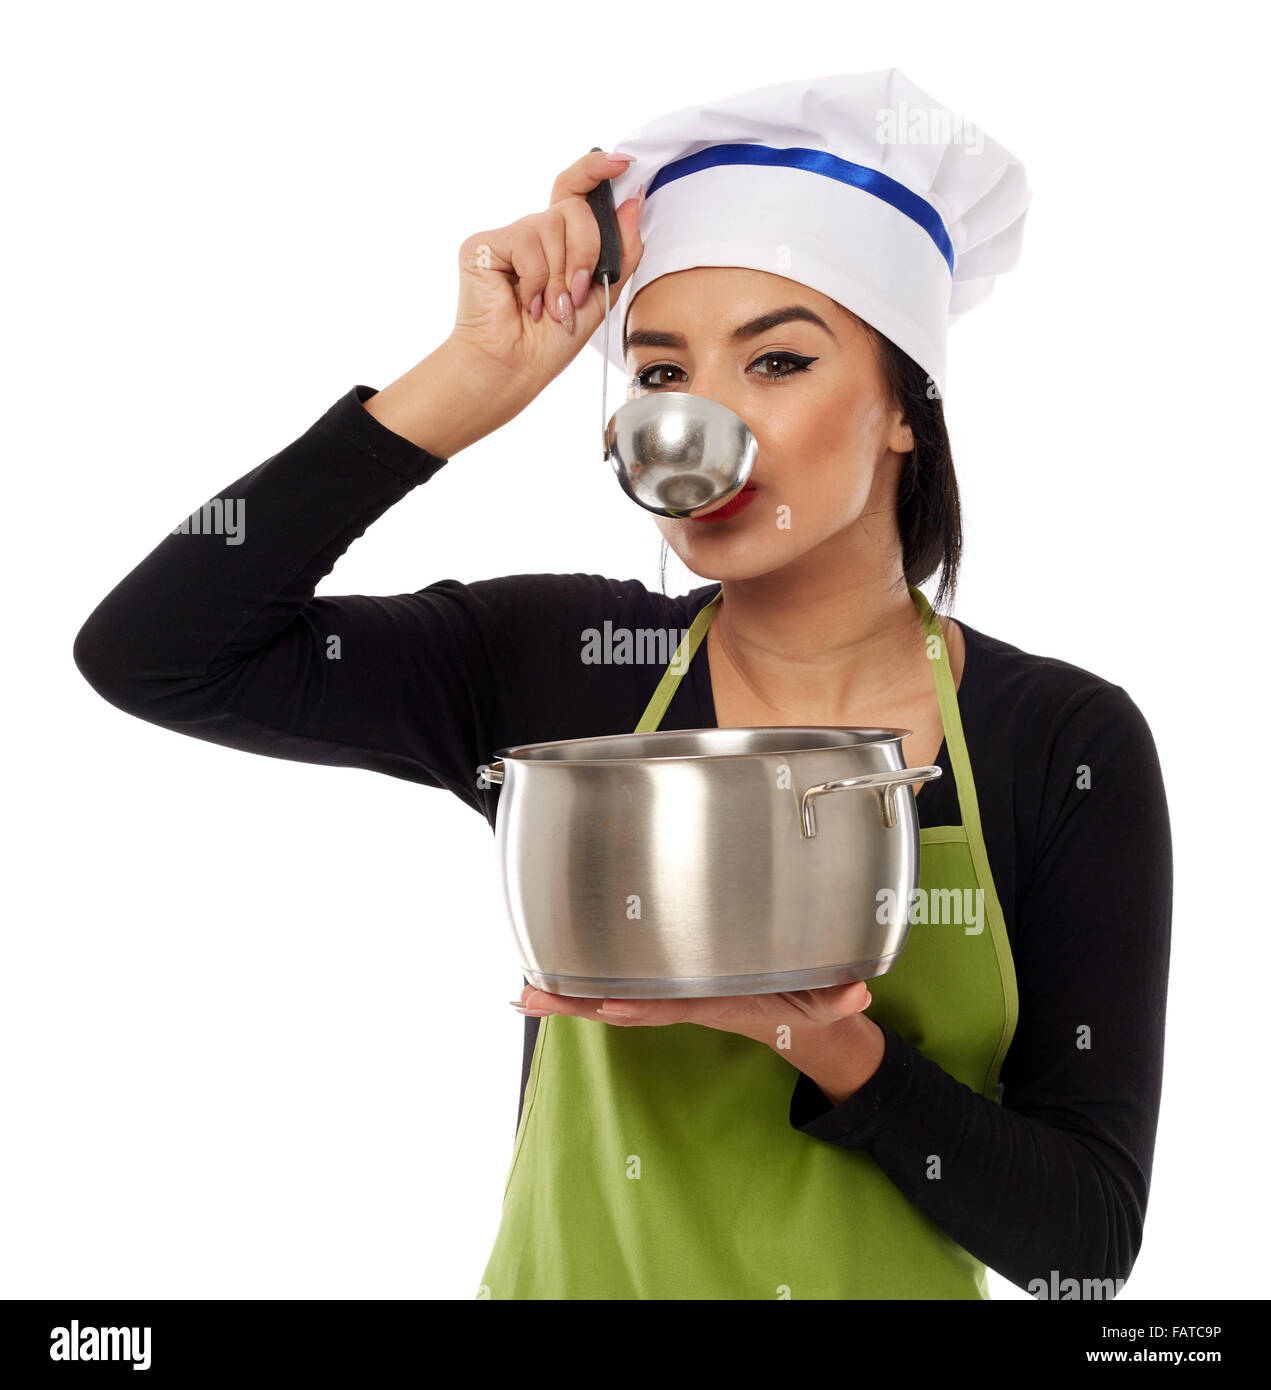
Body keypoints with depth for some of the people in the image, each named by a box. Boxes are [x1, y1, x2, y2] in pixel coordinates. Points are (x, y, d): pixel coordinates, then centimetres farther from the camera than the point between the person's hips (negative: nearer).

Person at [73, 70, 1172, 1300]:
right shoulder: (553, 666, -10)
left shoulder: (1067, 744, -13)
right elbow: (150, 655, -20)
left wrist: (819, 1038, -31)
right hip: (569, 1270, 1)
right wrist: (473, 381, -23)